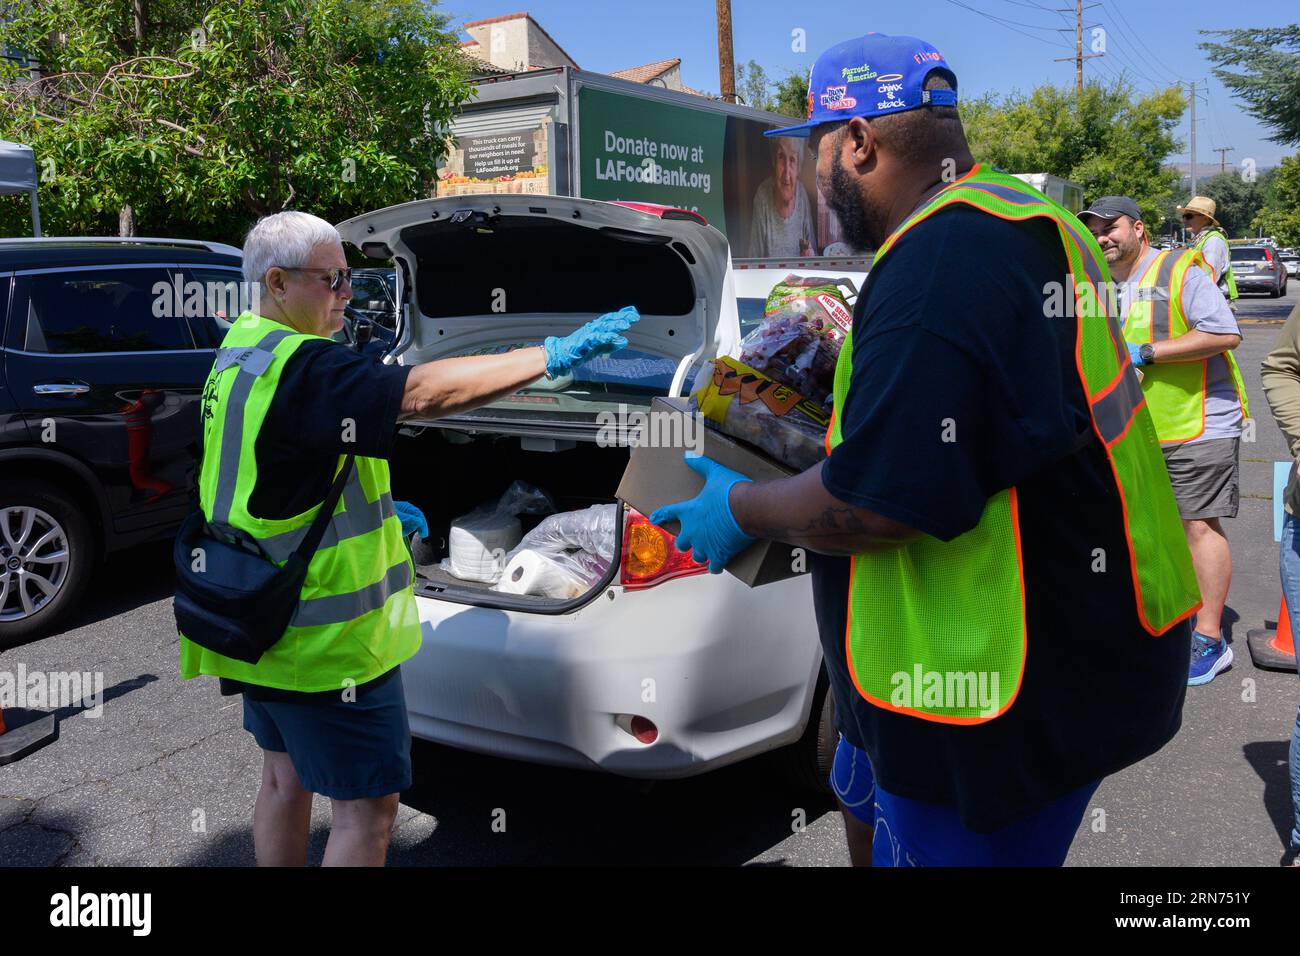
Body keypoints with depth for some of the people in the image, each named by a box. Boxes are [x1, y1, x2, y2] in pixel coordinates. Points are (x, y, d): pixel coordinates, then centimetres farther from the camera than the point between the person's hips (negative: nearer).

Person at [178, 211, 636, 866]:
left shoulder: (238, 357, 10)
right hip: (326, 640, -10)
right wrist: (551, 356, -34)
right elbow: (421, 394, -36)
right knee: (367, 808, 1)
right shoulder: (296, 366, -23)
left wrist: (379, 506, 22)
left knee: (285, 781, 23)